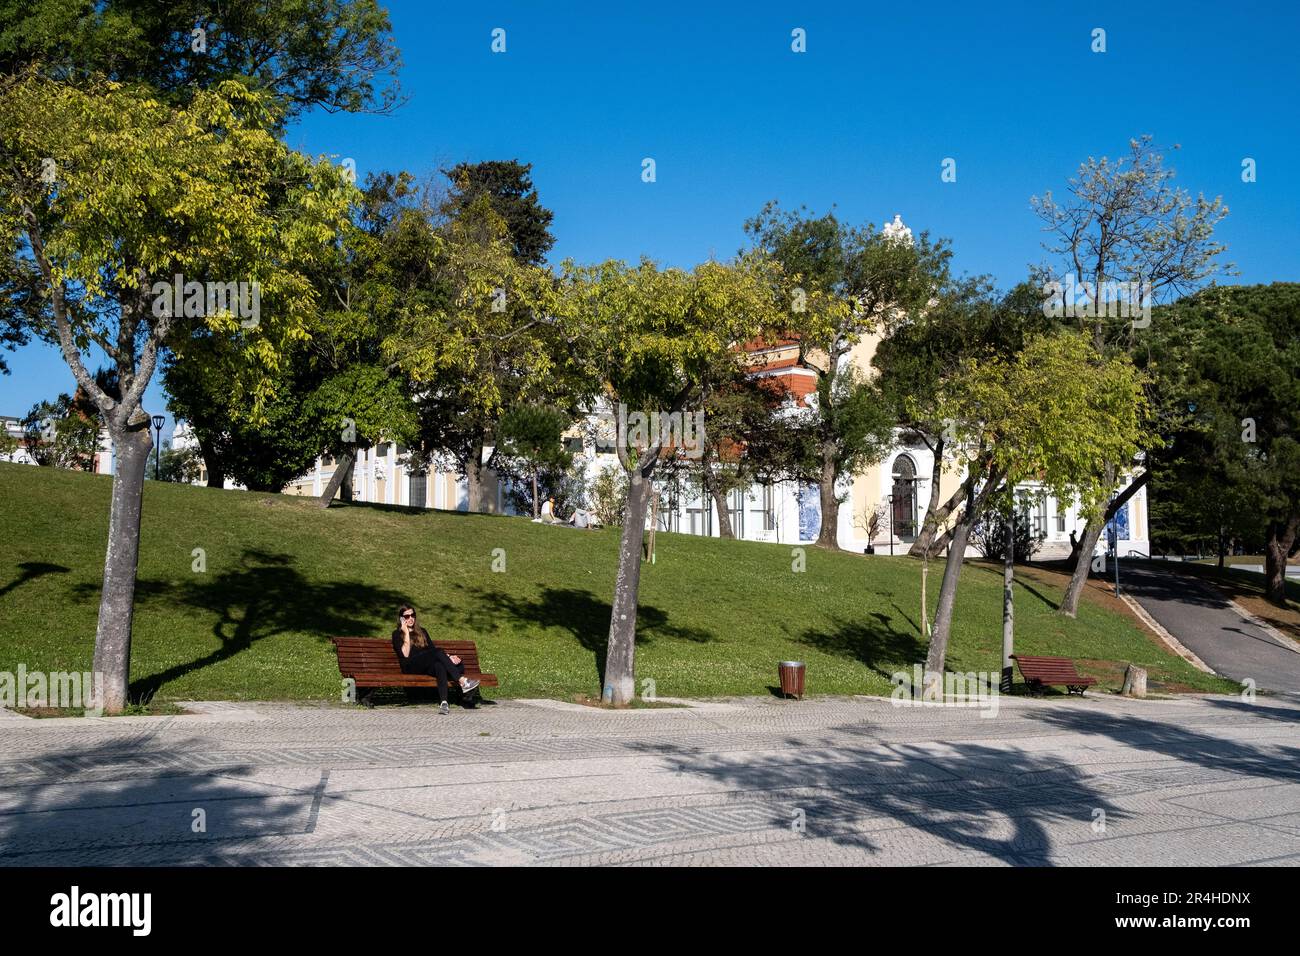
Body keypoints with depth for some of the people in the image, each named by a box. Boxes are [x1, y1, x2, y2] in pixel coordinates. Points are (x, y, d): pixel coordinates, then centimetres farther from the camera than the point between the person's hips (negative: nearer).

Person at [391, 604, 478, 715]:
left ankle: (443, 702, -52)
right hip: (410, 666, -4)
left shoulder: (422, 632, 26)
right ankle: (462, 682, -42)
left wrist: (448, 657, -1)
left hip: (427, 667, 4)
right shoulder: (397, 634, 11)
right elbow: (405, 654, -5)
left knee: (439, 666, -34)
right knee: (437, 652, -31)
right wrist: (406, 633, -4)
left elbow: (432, 649, 16)